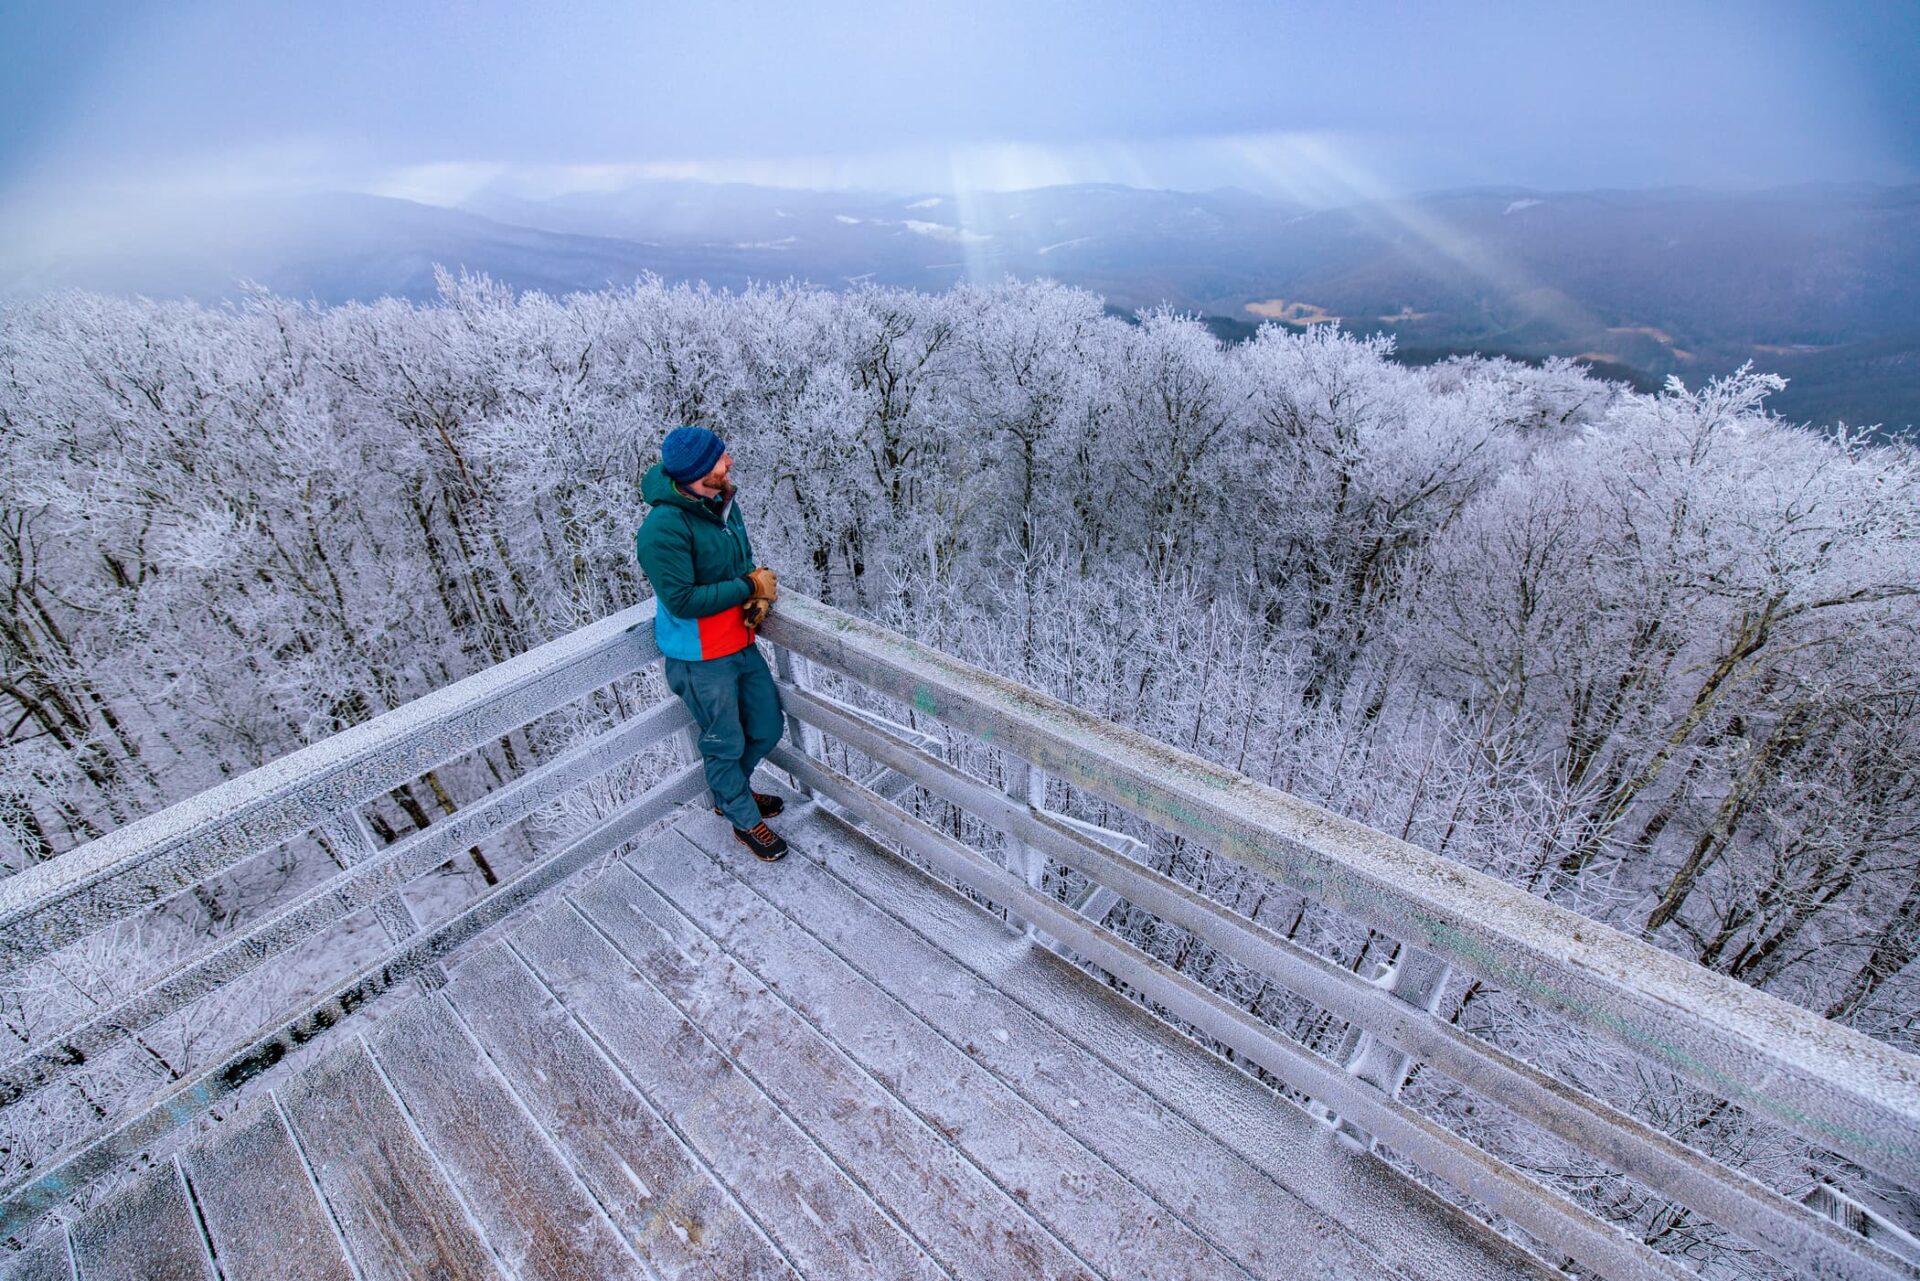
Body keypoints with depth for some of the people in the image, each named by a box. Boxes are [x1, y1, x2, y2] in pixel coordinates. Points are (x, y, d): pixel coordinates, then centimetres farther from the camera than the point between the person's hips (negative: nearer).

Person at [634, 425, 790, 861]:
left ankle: (730, 793, 48)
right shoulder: (664, 527, -25)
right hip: (701, 660, -8)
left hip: (742, 644, 8)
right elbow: (682, 600, -27)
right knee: (725, 743, 11)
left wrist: (760, 591, -8)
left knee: (766, 729, 19)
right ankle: (745, 820, 36)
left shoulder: (722, 503, 0)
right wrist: (749, 588, -20)